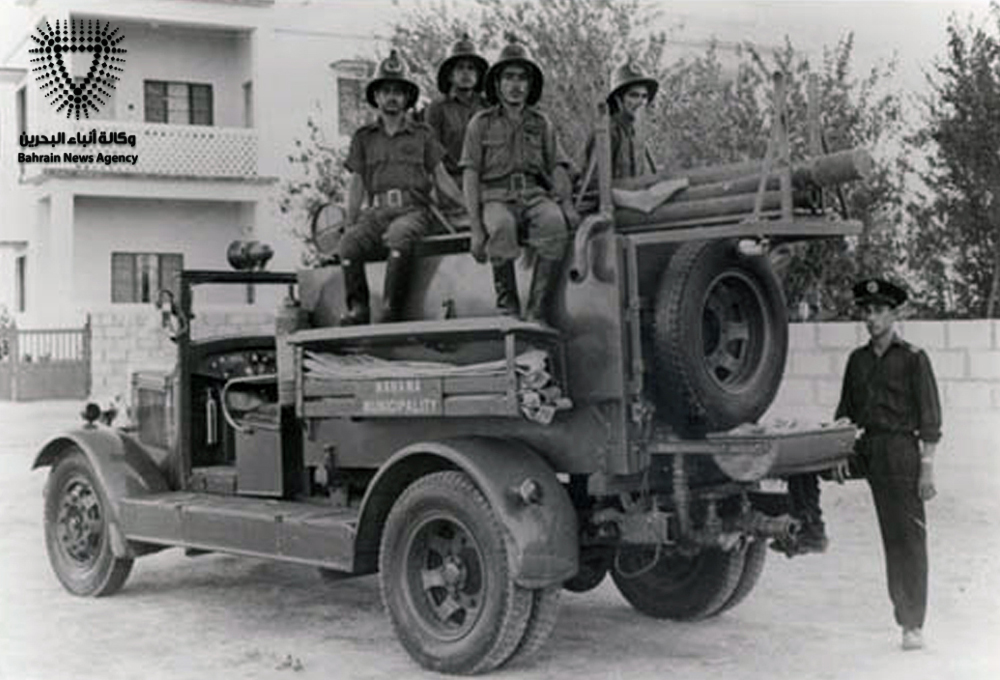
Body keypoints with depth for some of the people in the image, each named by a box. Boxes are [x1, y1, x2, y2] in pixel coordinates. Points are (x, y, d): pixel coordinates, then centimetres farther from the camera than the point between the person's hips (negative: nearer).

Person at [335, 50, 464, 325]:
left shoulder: (422, 135, 17)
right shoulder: (364, 137, 21)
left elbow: (441, 177, 15)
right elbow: (356, 182, 16)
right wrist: (350, 220, 2)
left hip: (412, 209, -2)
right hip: (377, 210, 2)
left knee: (399, 237, -37)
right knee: (349, 242, -30)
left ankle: (391, 310, -36)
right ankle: (357, 308, -25)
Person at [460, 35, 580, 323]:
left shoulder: (541, 123, 18)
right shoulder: (481, 123, 10)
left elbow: (558, 169, 12)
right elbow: (470, 177, 4)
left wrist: (567, 203, -9)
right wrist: (476, 228, -8)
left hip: (535, 194, 2)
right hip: (496, 198, -2)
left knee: (555, 225, -33)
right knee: (501, 227, -38)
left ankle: (536, 313, -31)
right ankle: (507, 308, -27)